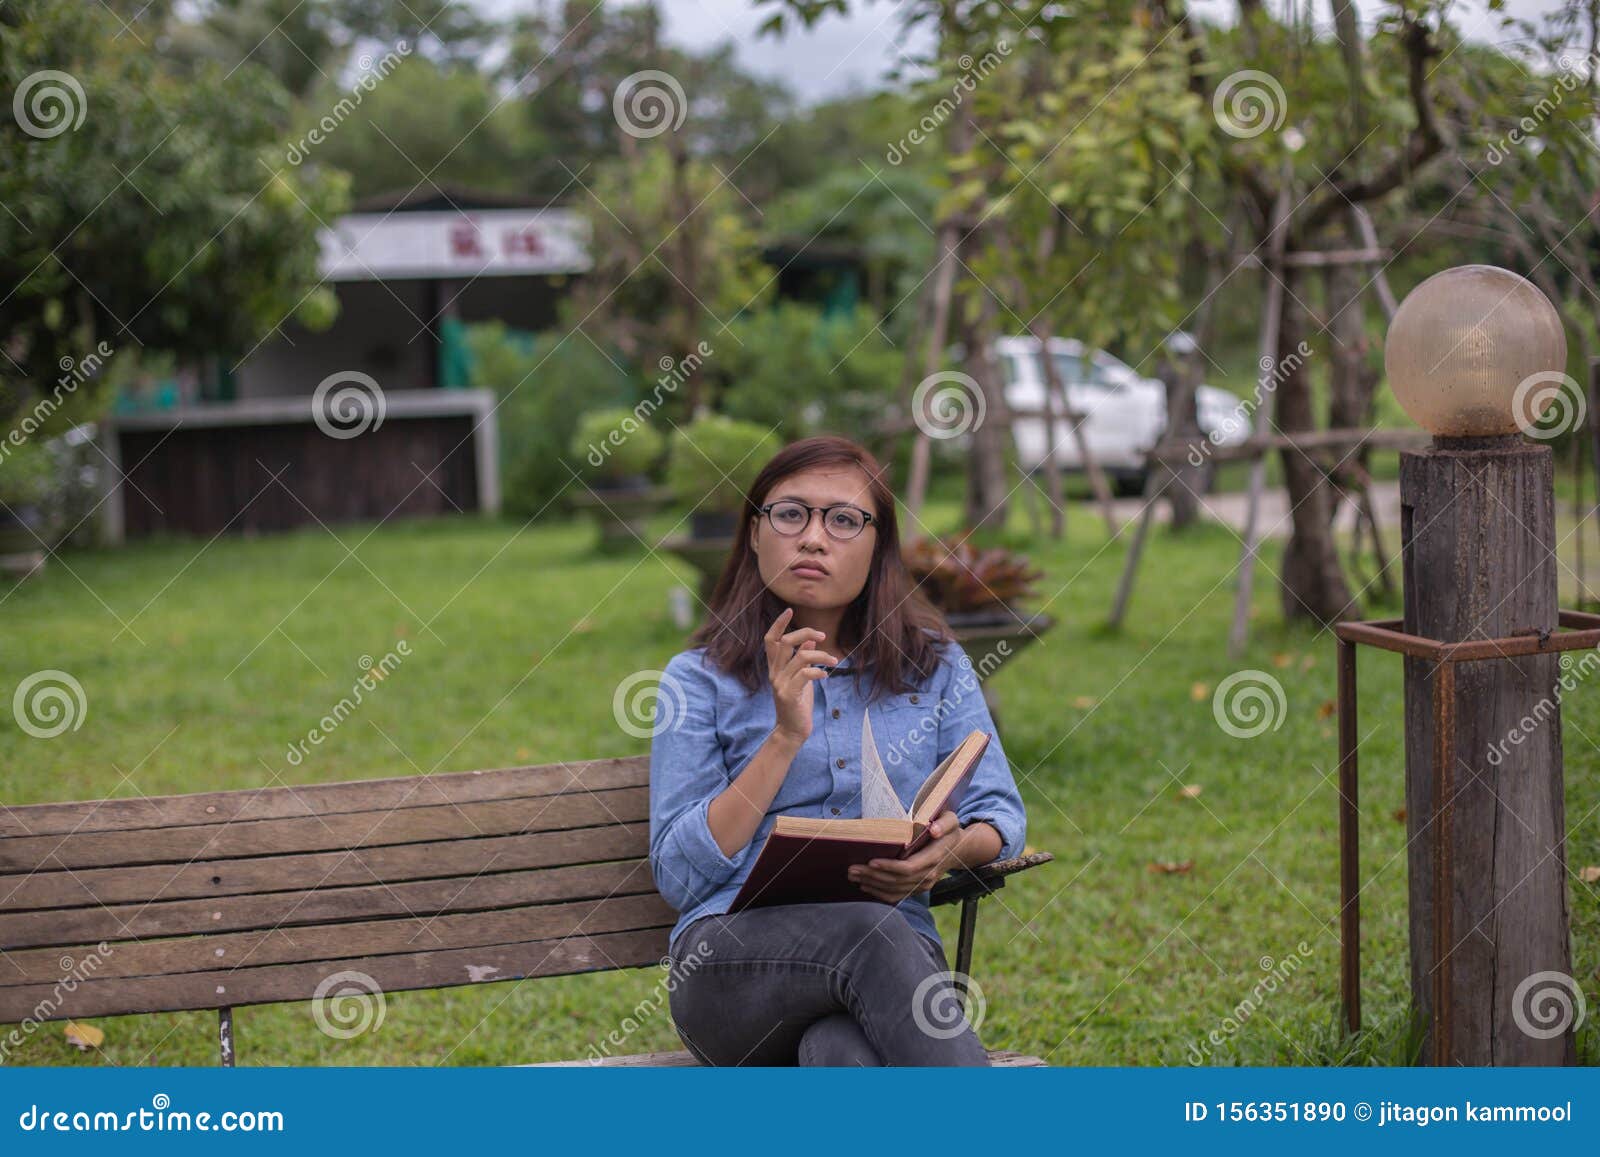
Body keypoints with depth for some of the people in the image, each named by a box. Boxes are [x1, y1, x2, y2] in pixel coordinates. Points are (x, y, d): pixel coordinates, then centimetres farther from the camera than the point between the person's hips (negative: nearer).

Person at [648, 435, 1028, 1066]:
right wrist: (786, 737, -7)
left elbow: (1002, 817, 17)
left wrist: (951, 848, -10)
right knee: (870, 932, -39)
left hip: (894, 958, 1)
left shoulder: (935, 665, 19)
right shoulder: (700, 678, 12)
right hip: (735, 959, -1)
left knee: (846, 1054, -39)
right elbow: (680, 876, 2)